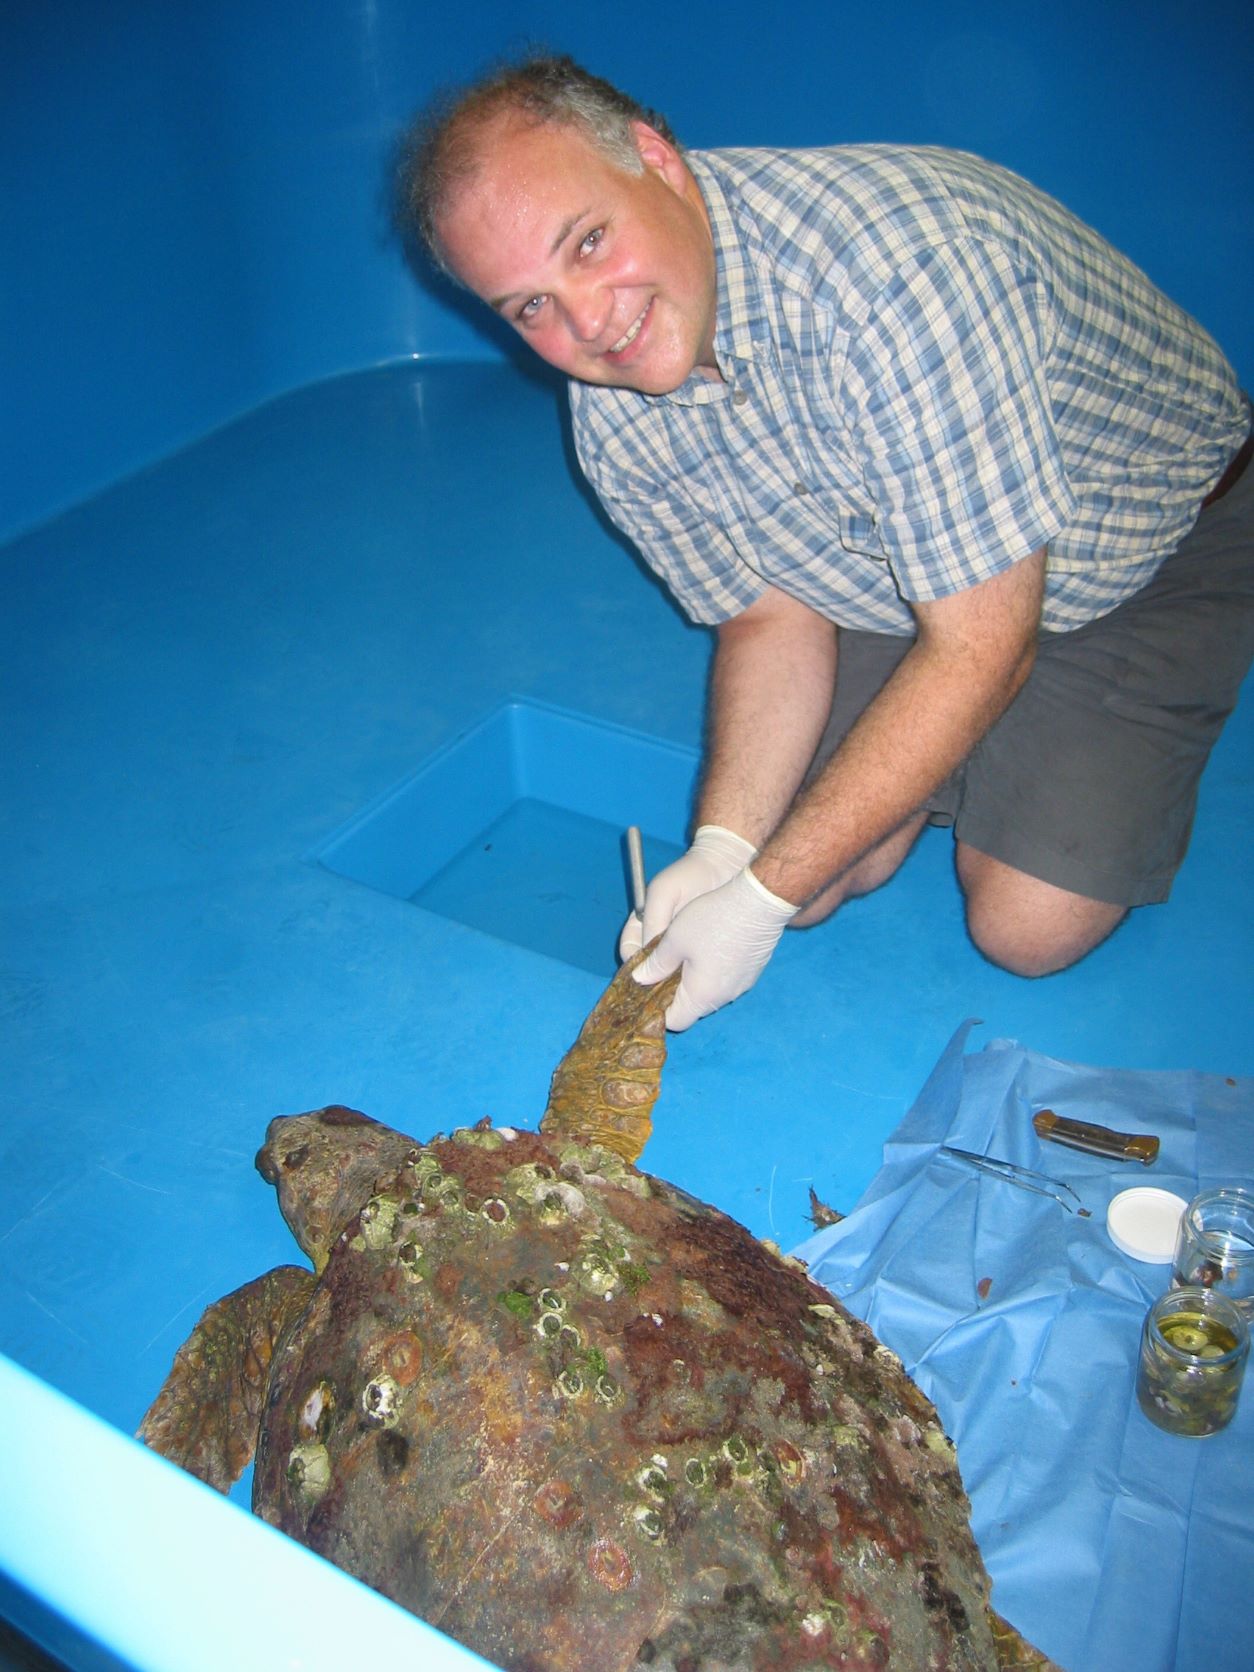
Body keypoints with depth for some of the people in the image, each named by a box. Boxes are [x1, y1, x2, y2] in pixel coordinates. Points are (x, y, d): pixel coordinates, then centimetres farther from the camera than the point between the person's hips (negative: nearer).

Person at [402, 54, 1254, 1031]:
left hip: (1153, 545, -4)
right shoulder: (615, 421, -16)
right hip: (888, 578, 5)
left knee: (1028, 930, -13)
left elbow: (981, 648, -34)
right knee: (812, 880, -5)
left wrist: (762, 898, -31)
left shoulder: (900, 261, -37)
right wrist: (722, 851, -23)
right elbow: (774, 617, -7)